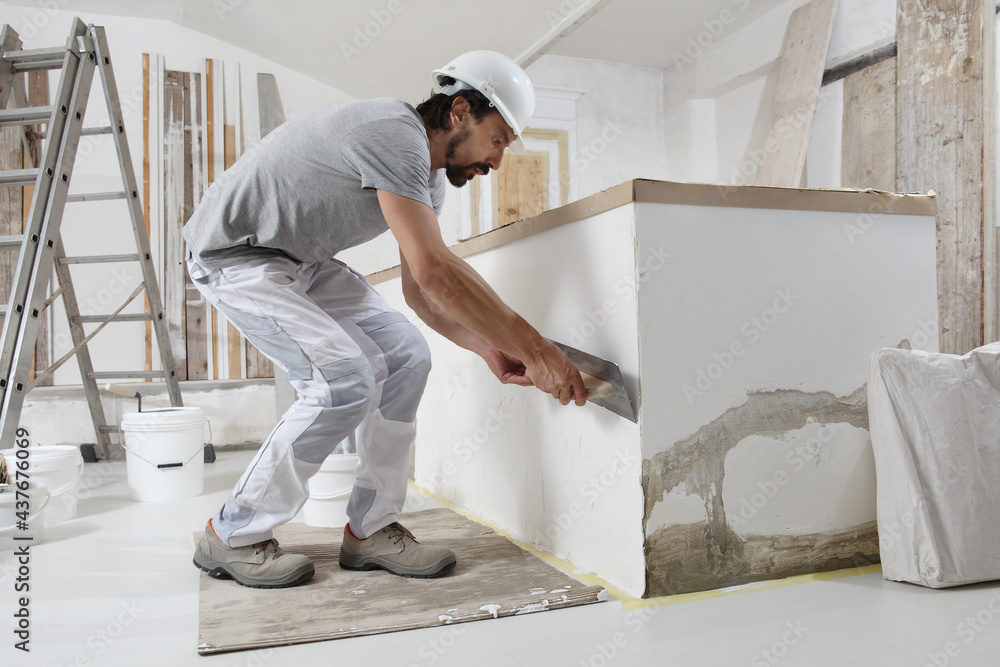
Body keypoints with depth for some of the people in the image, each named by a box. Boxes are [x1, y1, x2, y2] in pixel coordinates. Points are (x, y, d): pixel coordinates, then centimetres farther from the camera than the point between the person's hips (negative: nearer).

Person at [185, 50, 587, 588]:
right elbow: (434, 271, -37)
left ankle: (370, 529, 4)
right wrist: (534, 350, -34)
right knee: (347, 381, -21)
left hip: (301, 261, 10)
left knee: (404, 355, -3)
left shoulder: (429, 177, 4)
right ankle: (232, 536, -3)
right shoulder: (397, 135, -27)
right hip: (232, 252, -9)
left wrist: (487, 348, -8)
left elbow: (418, 290, 5)